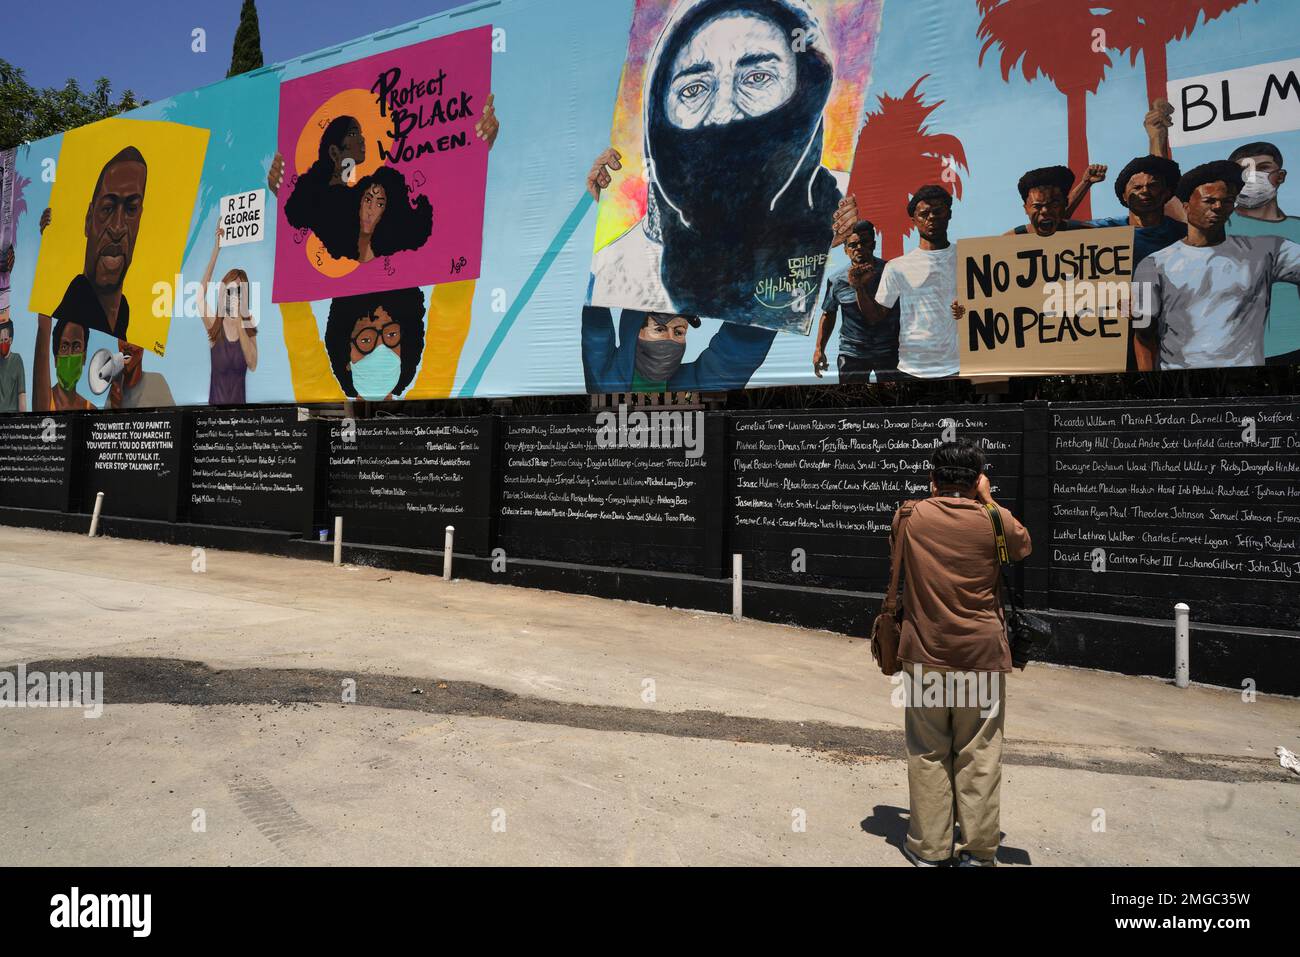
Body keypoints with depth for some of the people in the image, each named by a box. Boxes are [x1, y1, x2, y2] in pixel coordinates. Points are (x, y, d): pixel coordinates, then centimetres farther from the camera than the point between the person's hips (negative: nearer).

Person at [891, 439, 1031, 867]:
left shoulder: (910, 516, -3)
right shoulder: (995, 520, -6)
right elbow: (1024, 547, 15)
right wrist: (989, 501, 17)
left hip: (925, 652, 1)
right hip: (982, 653, 0)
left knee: (928, 753, 10)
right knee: (979, 755, 10)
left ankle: (929, 847, 18)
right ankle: (978, 851, 19)